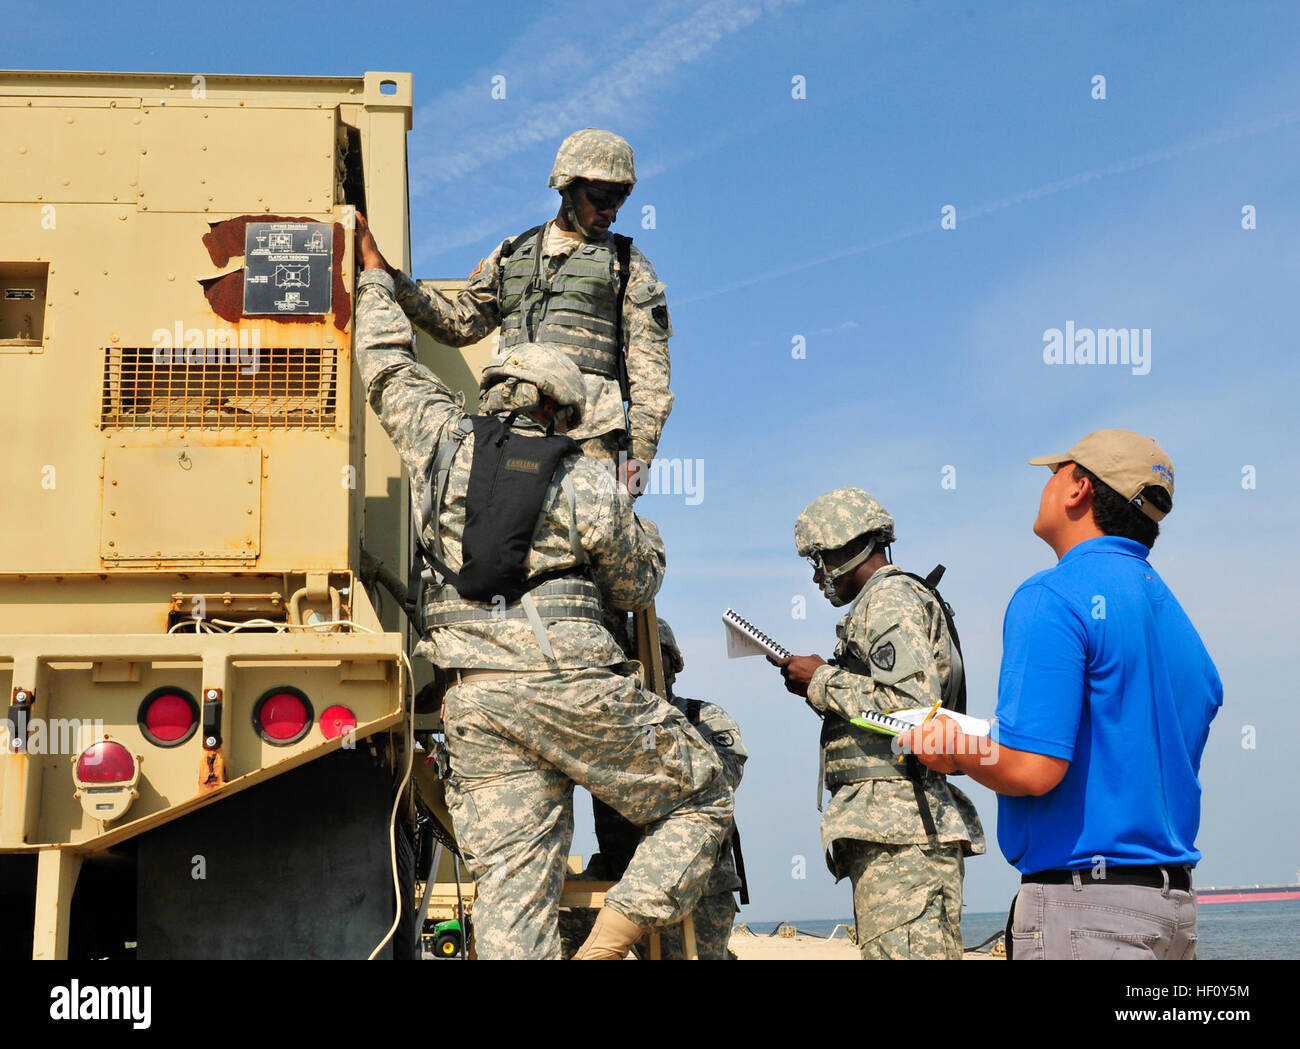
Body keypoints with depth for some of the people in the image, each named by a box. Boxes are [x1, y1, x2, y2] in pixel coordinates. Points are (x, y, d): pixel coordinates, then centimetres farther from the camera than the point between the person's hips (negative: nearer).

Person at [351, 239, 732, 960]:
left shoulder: (444, 440, 10)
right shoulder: (590, 485, 4)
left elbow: (388, 363, 26)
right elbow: (635, 586, 16)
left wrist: (373, 275, 41)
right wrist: (634, 523, 35)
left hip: (472, 698, 4)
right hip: (568, 681, -4)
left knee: (511, 886, 4)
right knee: (700, 802, 12)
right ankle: (605, 947, -2)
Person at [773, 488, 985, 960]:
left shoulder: (889, 597, -5)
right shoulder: (886, 602, 26)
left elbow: (914, 702, -19)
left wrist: (822, 681, -8)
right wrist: (819, 685, 17)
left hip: (900, 825, -11)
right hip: (892, 830, 11)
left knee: (900, 949, -14)